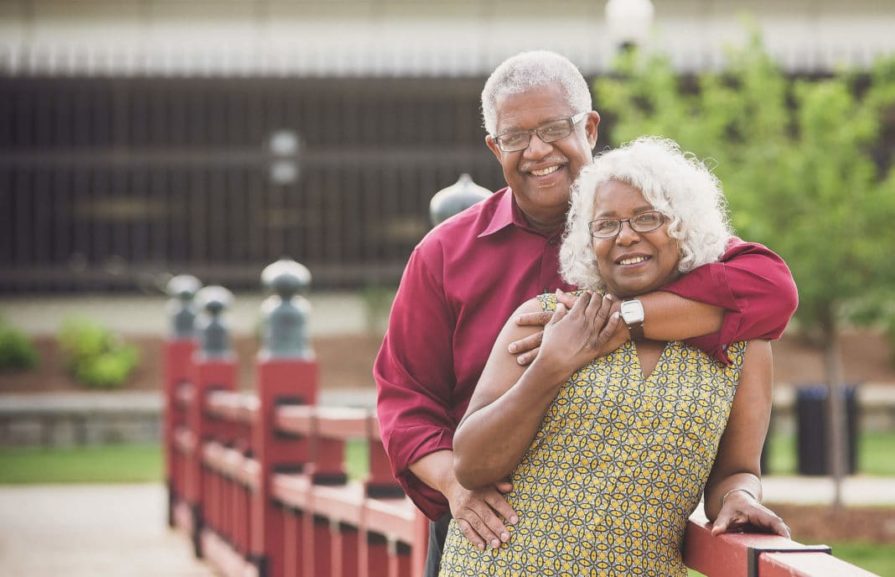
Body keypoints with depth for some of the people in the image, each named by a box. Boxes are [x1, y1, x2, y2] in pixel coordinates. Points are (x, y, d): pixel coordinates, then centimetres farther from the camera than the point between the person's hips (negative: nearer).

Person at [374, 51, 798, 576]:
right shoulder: (445, 254, 7)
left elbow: (771, 287, -16)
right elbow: (404, 394, 5)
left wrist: (624, 319, -25)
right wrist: (453, 478, -16)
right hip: (487, 533, 1)